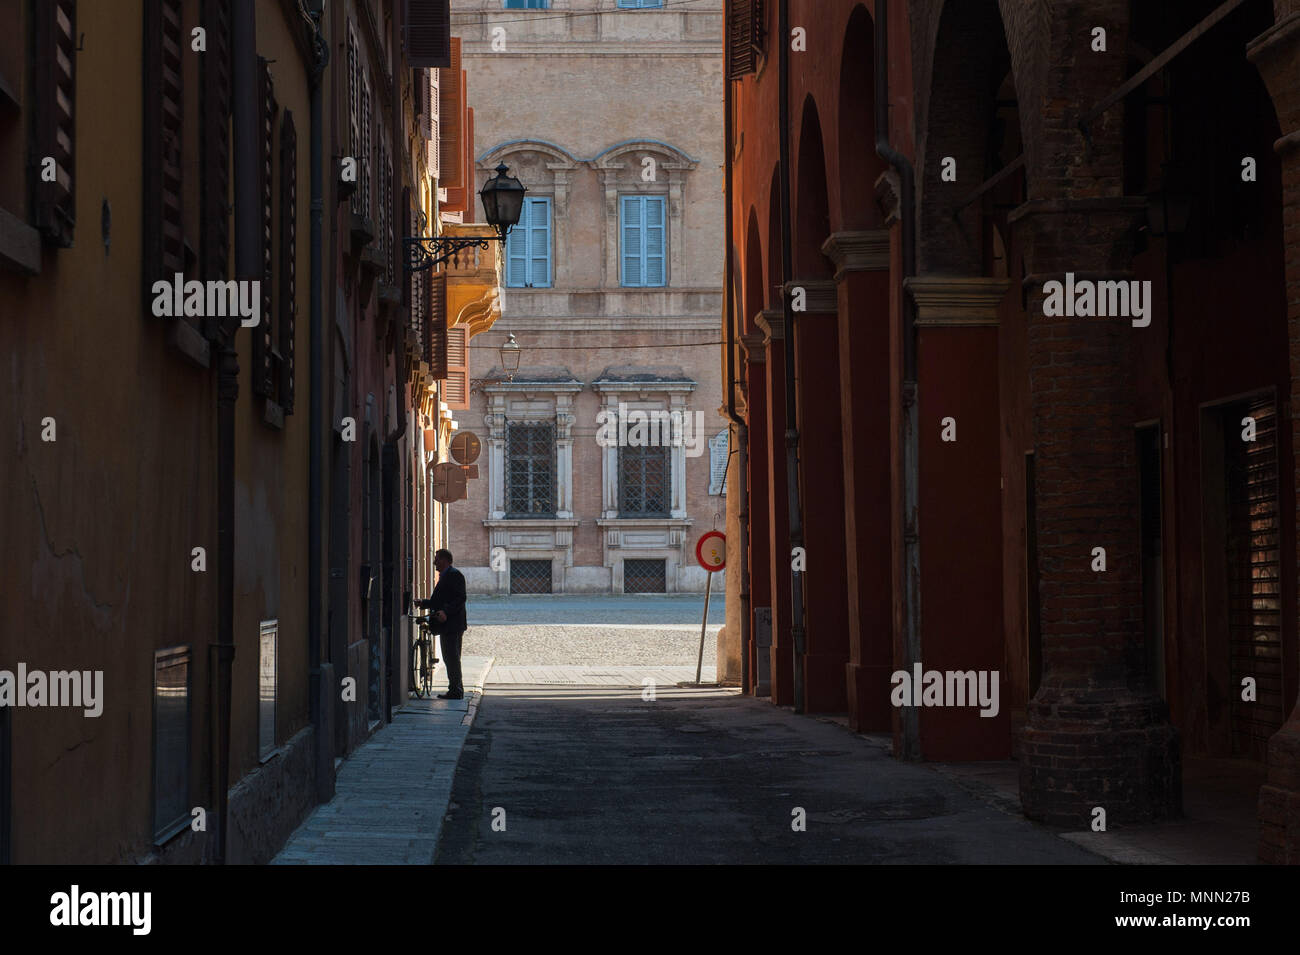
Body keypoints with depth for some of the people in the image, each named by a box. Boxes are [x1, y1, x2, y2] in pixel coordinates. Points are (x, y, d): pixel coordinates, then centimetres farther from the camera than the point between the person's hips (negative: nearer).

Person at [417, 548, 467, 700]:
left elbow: (460, 598, -19)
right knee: (450, 658, 13)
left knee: (452, 657, -9)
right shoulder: (444, 576, 21)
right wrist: (423, 603, 14)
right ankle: (456, 689, 17)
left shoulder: (454, 575, -11)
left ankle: (456, 691, -8)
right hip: (446, 625, 11)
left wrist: (445, 612, -28)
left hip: (452, 624, -11)